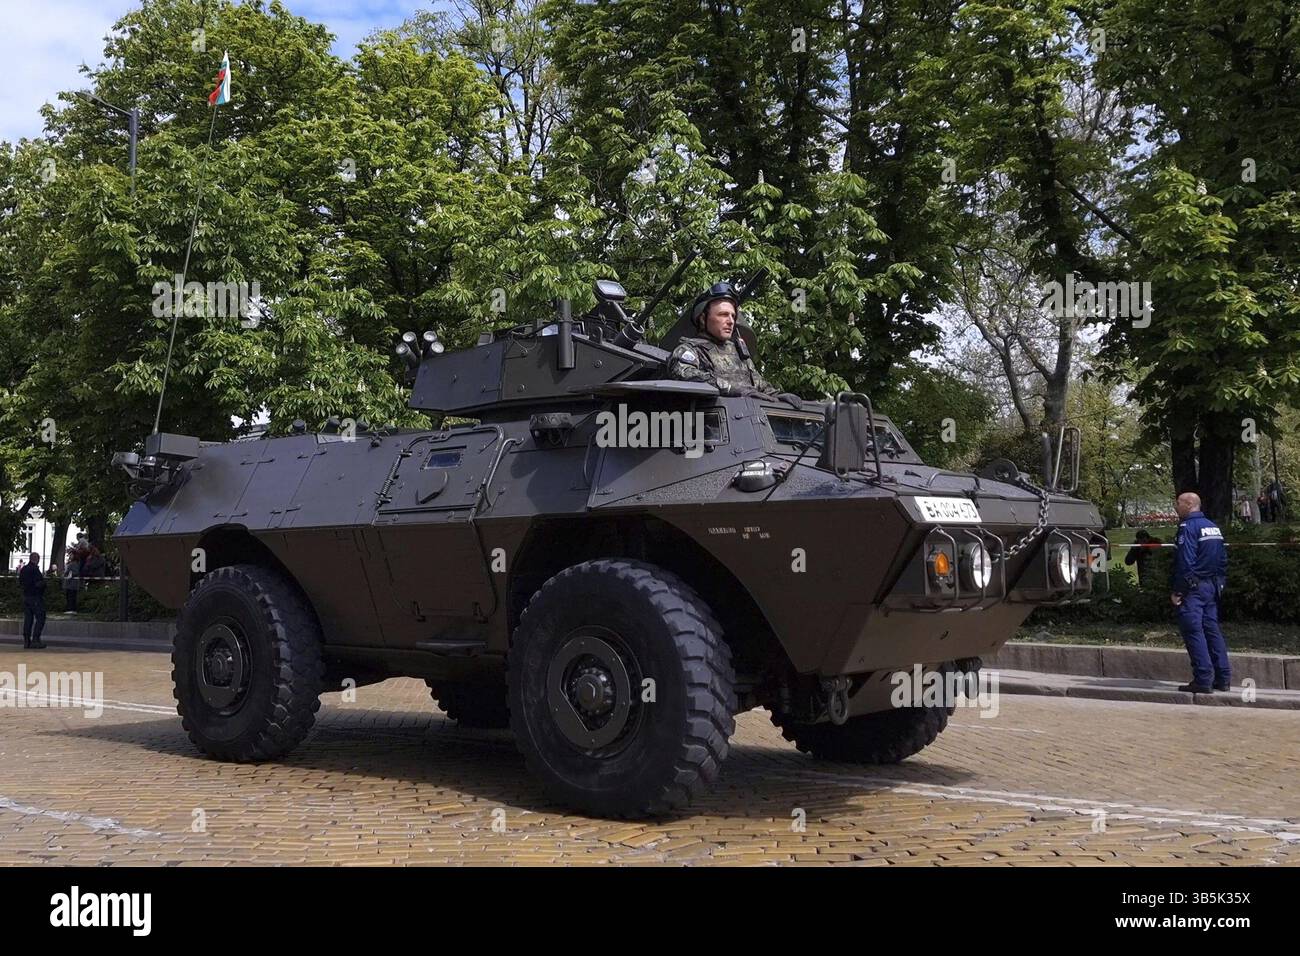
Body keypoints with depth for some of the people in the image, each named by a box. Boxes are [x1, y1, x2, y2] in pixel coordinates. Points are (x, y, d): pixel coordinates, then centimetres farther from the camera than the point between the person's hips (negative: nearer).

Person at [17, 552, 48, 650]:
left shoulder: (23, 569, 10)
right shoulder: (35, 569, -16)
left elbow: (20, 583, 17)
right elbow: (39, 584, -20)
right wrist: (43, 581, -1)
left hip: (25, 596, 8)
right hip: (36, 597, -8)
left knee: (28, 619, 10)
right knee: (40, 618, -2)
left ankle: (26, 641, 10)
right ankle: (35, 640, -7)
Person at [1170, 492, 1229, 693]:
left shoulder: (1187, 527, -13)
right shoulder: (1213, 527, 15)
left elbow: (1185, 562, -19)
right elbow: (1223, 559, 17)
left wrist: (1176, 591, -16)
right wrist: (1220, 584, 20)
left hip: (1193, 588, -9)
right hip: (1212, 587, 9)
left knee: (1193, 631, -7)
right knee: (1212, 629, 12)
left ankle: (1203, 680, -10)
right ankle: (1223, 678, 14)